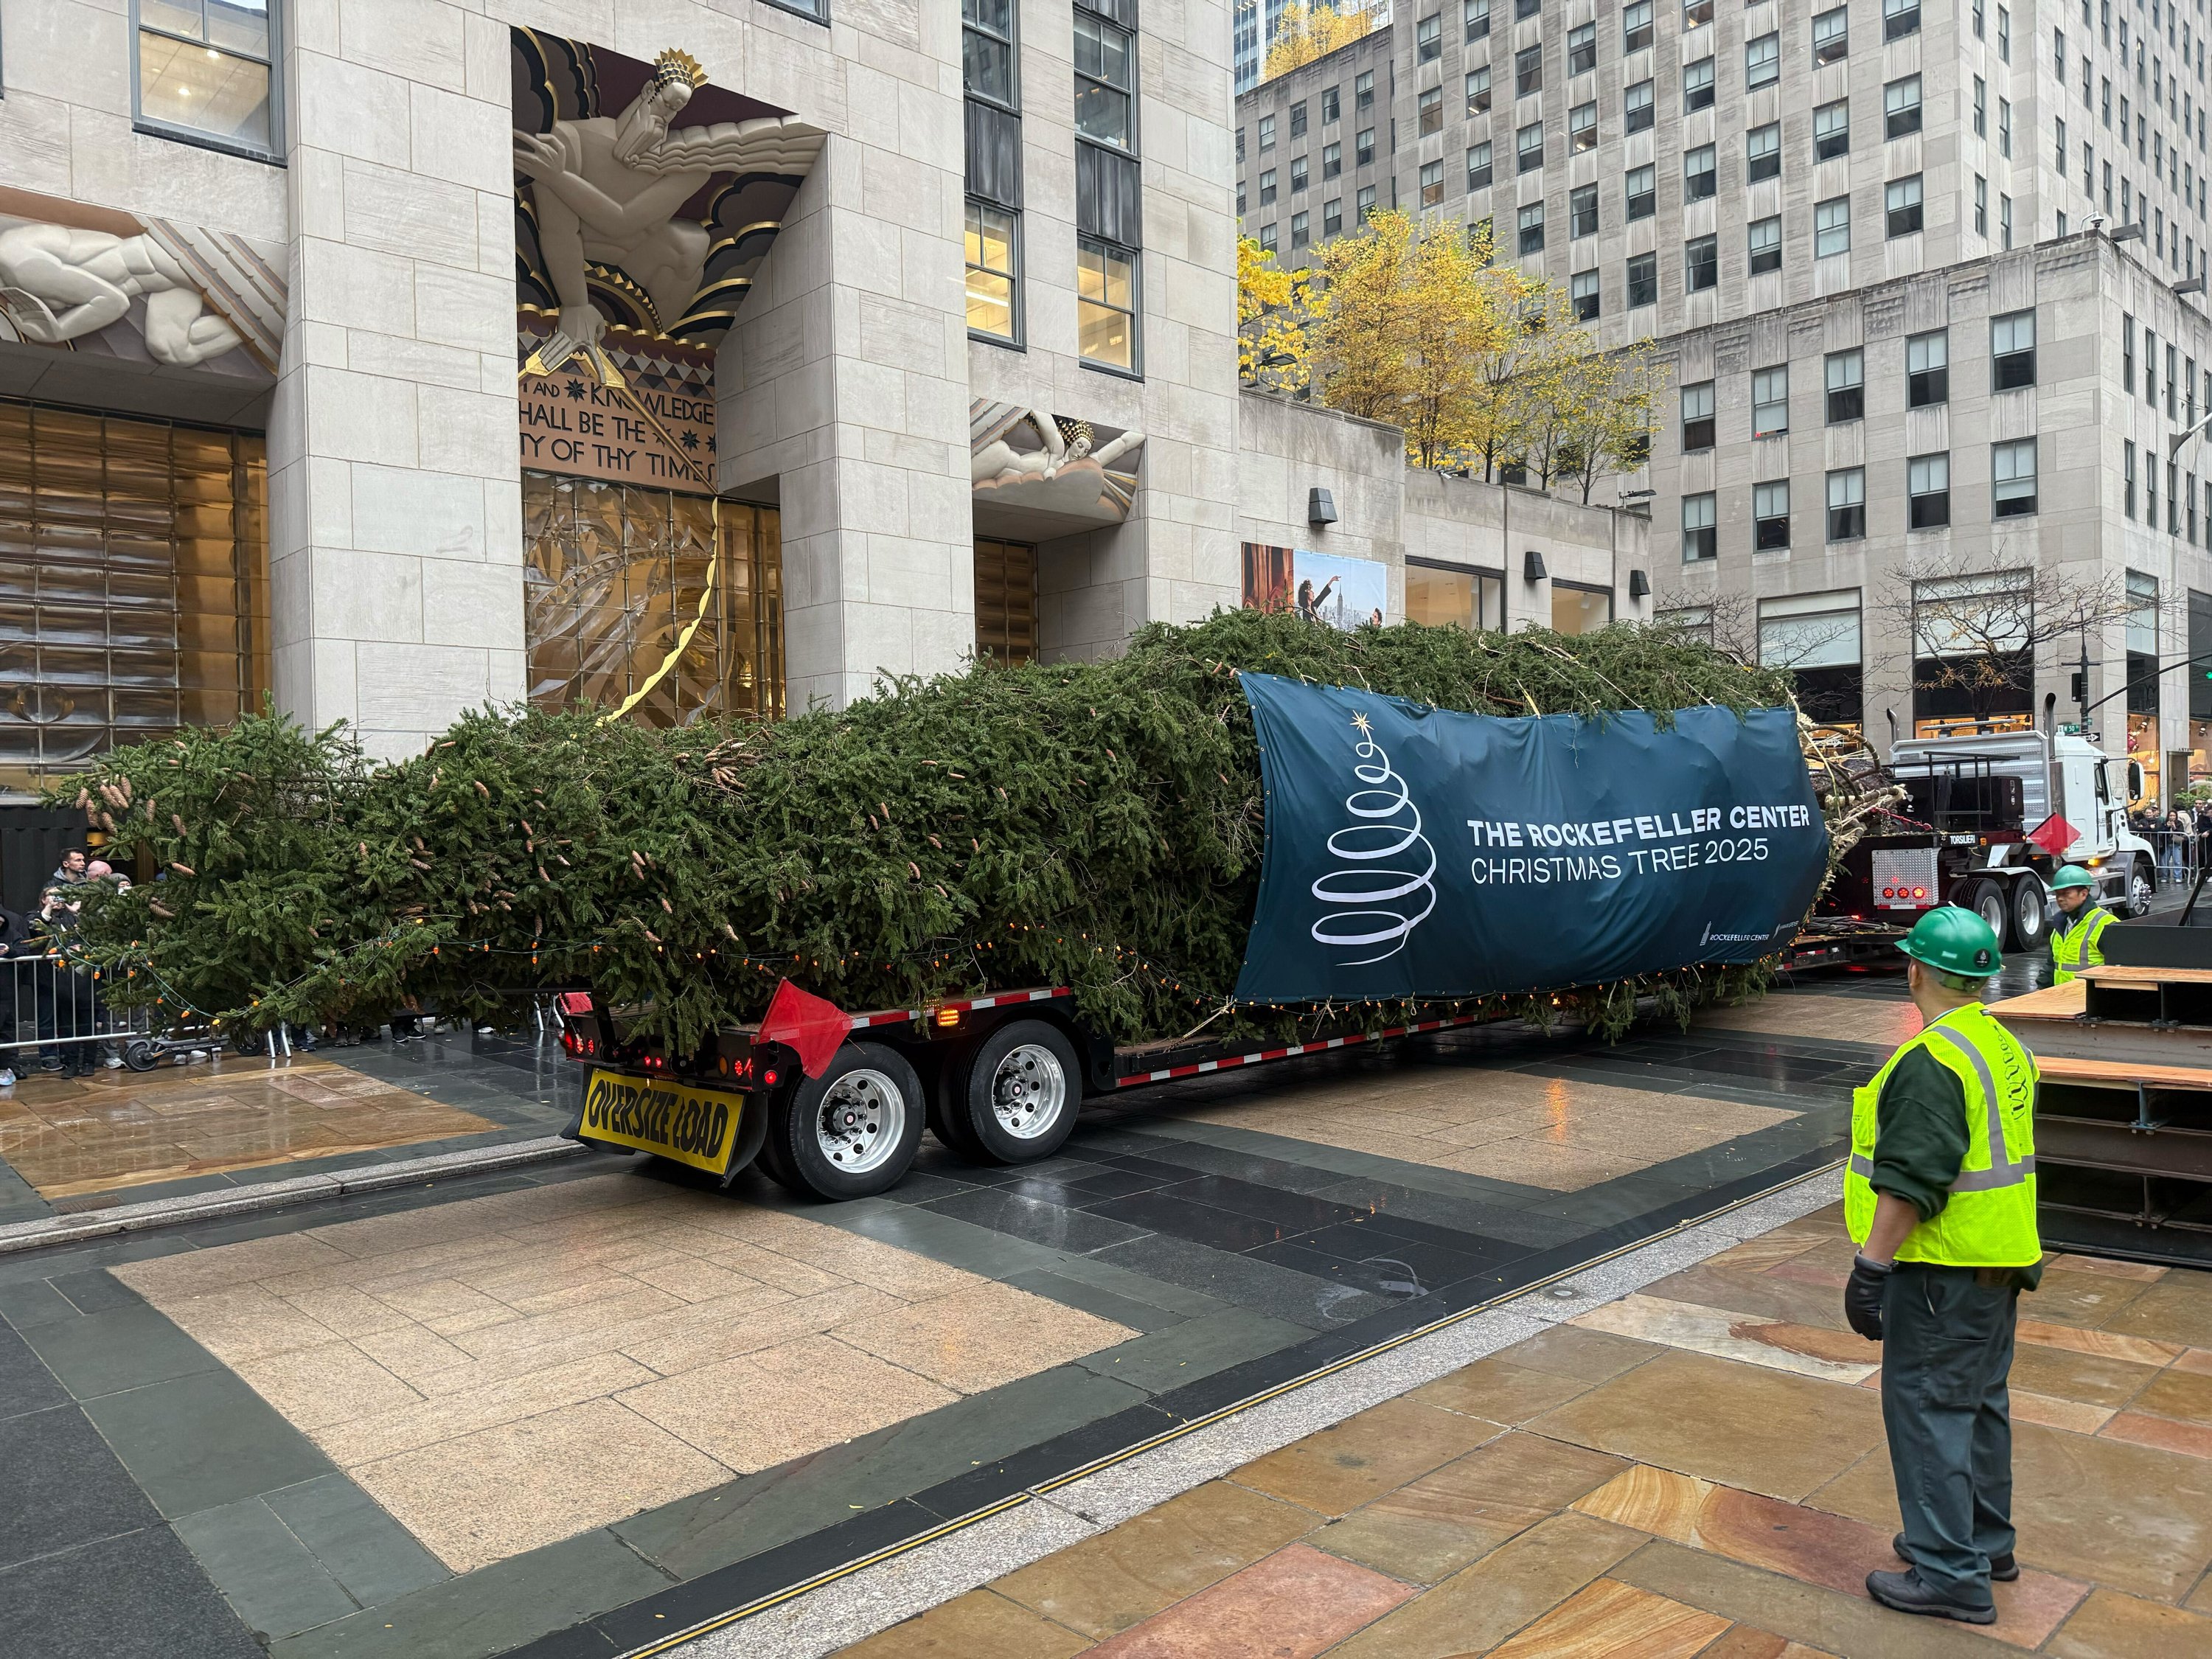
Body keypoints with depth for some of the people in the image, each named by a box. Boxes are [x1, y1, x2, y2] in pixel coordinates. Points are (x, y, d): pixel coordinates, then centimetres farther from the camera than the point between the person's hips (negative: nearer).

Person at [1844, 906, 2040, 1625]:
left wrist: (1870, 1267, -22)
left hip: (1945, 1270, -10)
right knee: (1979, 1403, 20)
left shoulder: (1931, 1063, -23)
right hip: (1999, 1264, 10)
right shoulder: (2004, 1047, 9)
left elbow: (1910, 1182, -27)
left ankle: (1951, 1574, 8)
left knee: (1928, 1408, 0)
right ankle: (1987, 1544, 34)